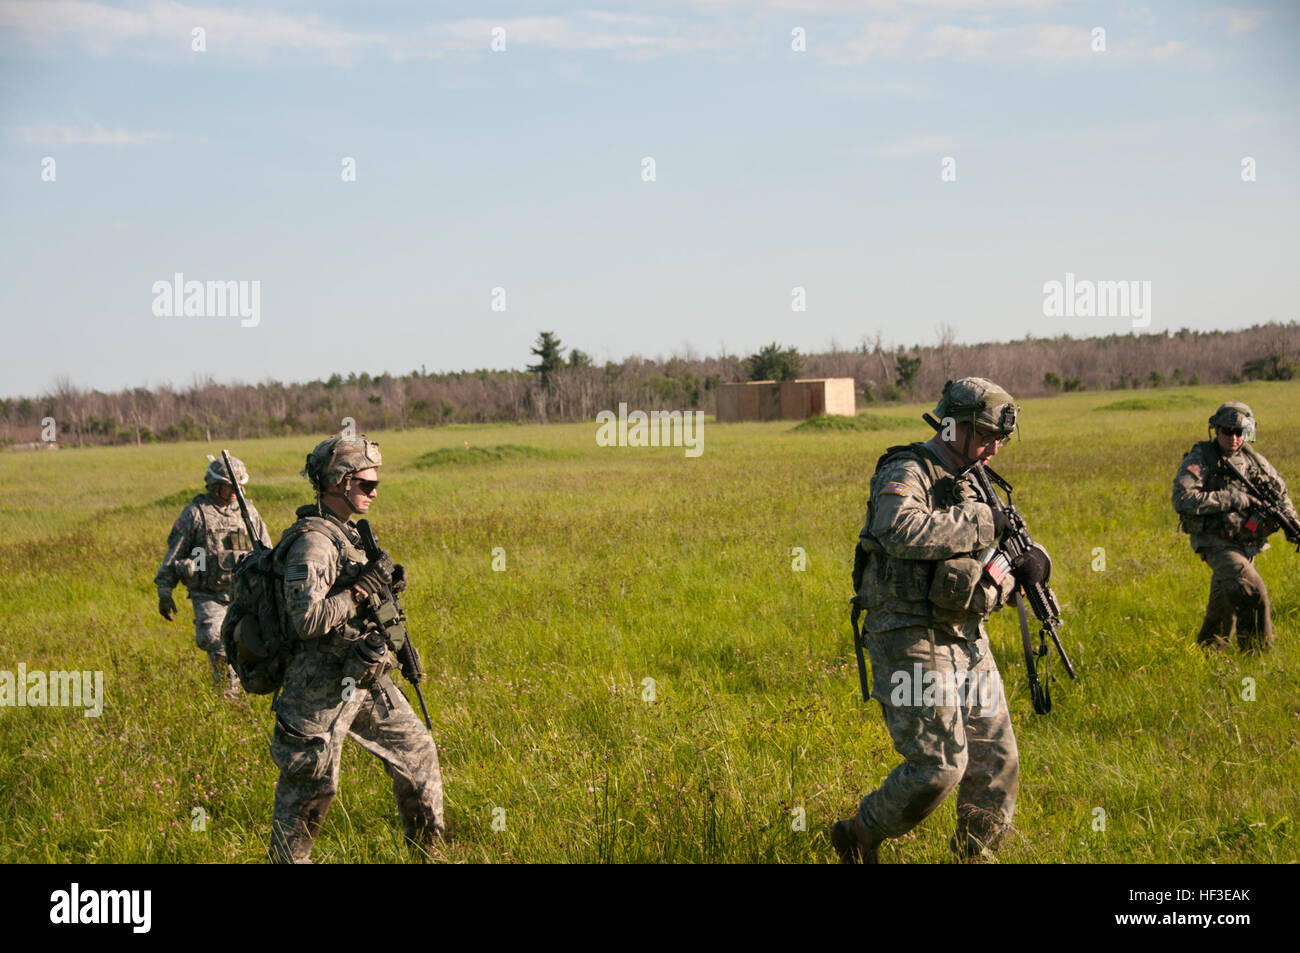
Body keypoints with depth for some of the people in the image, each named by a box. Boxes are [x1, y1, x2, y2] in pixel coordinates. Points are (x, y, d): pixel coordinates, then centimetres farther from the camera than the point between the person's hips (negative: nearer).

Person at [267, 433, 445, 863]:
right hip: (324, 688, -9)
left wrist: (385, 586, 4)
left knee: (417, 751, 14)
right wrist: (362, 588, -23)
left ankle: (428, 849, 27)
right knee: (311, 787, 0)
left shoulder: (346, 534, 12)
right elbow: (307, 618, -29)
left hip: (365, 681, 9)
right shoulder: (312, 542, -20)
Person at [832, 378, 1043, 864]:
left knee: (996, 759, 9)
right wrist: (980, 522, -25)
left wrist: (1019, 570, -5)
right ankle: (859, 838, 7)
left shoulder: (971, 486, 15)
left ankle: (974, 852, 26)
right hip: (912, 642, -8)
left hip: (965, 641, 8)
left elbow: (981, 586, 18)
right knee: (939, 766, -12)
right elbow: (902, 531, -35)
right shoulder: (907, 474, -12)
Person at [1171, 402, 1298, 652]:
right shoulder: (1200, 459, -11)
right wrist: (1231, 499, -25)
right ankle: (1256, 653, -12)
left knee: (1225, 603, 17)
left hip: (1246, 544, 6)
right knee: (1253, 592, -23)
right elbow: (1182, 499, -24)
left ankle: (1207, 649, 36)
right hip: (1217, 544, -6)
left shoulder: (1253, 460, 5)